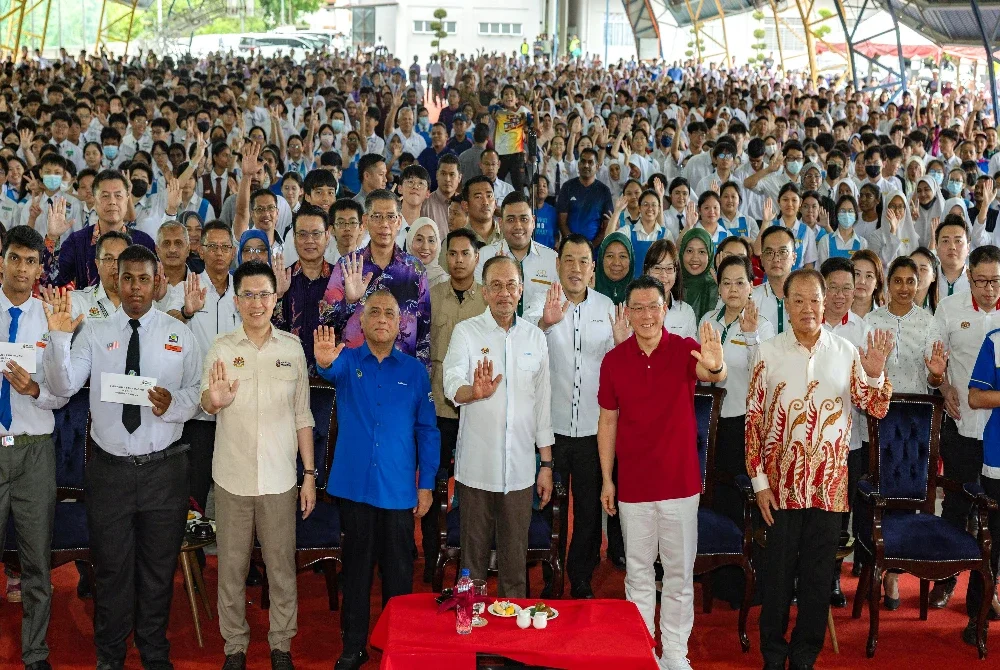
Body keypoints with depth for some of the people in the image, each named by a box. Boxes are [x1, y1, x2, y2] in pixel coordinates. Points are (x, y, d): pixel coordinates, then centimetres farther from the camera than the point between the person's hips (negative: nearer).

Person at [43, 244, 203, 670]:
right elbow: (63, 388, -11)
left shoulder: (180, 335, 2)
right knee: (110, 567, 12)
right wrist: (59, 336, -24)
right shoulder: (95, 333, 1)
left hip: (164, 470, 0)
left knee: (159, 568, 13)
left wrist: (172, 405, -22)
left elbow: (197, 394, -1)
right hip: (109, 469, 0)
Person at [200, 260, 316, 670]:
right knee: (232, 567, 8)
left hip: (280, 478, 1)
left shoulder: (292, 348, 4)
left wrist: (310, 473, 5)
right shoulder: (221, 349, 1)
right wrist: (213, 400, -35)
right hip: (233, 478, 0)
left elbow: (302, 414, 8)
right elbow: (204, 404, -10)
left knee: (282, 565, 7)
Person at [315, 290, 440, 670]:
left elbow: (427, 431, 5)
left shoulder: (415, 371, 4)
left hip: (399, 490, 0)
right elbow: (333, 370, -24)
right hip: (354, 485, 0)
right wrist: (325, 362, -49)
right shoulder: (348, 361, 2)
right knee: (356, 567, 10)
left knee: (398, 570, 7)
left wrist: (426, 485, 0)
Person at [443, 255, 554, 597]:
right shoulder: (466, 332, -1)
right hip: (476, 467, -2)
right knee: (473, 553, 6)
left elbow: (543, 402, 11)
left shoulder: (535, 337, 8)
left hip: (520, 468, 2)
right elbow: (452, 386, -16)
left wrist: (547, 464, 10)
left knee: (515, 557, 9)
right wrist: (475, 391, -40)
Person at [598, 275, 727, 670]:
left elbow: (711, 373, -29)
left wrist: (715, 366, -54)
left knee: (680, 572, 8)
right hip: (633, 485, 1)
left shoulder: (684, 351, -7)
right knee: (638, 571, 12)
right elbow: (608, 421, 5)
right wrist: (606, 479, 4)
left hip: (680, 482, -1)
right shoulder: (614, 360, -1)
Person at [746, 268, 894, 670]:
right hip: (781, 482, -1)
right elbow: (753, 420, -2)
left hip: (829, 482, 1)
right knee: (777, 571, 7)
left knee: (818, 574, 9)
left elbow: (876, 410, 3)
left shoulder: (846, 352, 1)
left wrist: (875, 372, -16)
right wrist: (759, 481, -6)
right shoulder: (769, 353, -3)